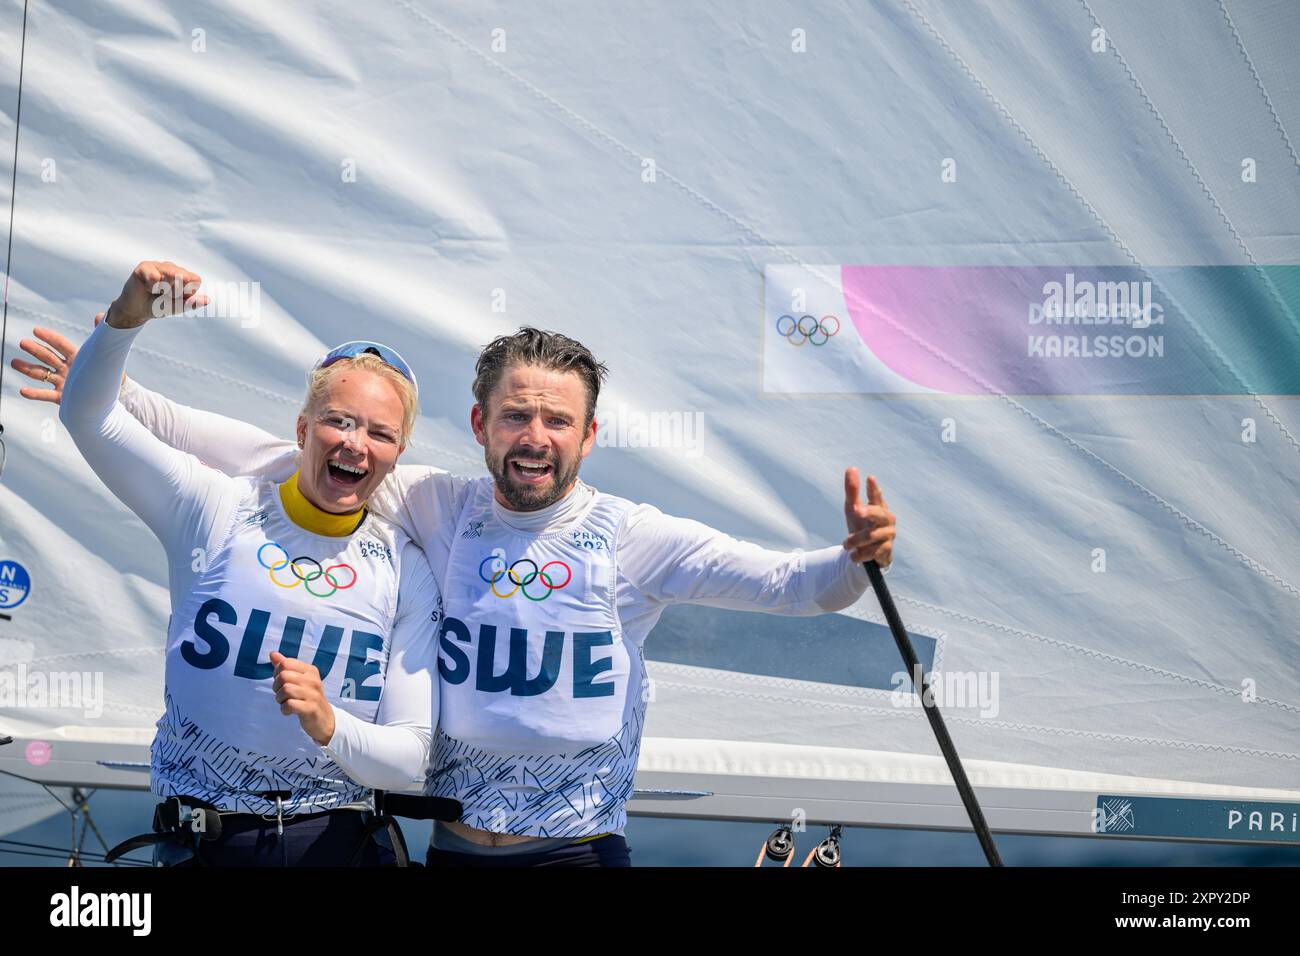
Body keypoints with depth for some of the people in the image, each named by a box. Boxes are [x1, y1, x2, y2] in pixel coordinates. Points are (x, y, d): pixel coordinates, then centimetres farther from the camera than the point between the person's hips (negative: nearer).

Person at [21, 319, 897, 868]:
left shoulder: (632, 536, -6)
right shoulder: (439, 510, -1)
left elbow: (780, 583, -10)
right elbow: (284, 461, -1)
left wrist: (855, 562, -33)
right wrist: (120, 396, -5)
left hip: (579, 846, -2)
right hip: (451, 844, 2)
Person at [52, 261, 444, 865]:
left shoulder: (408, 573, -2)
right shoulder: (218, 511, -3)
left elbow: (410, 761, -4)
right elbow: (86, 415, -11)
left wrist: (328, 726, -23)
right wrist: (126, 318, -27)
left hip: (336, 839, 1)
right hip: (203, 842, 0)